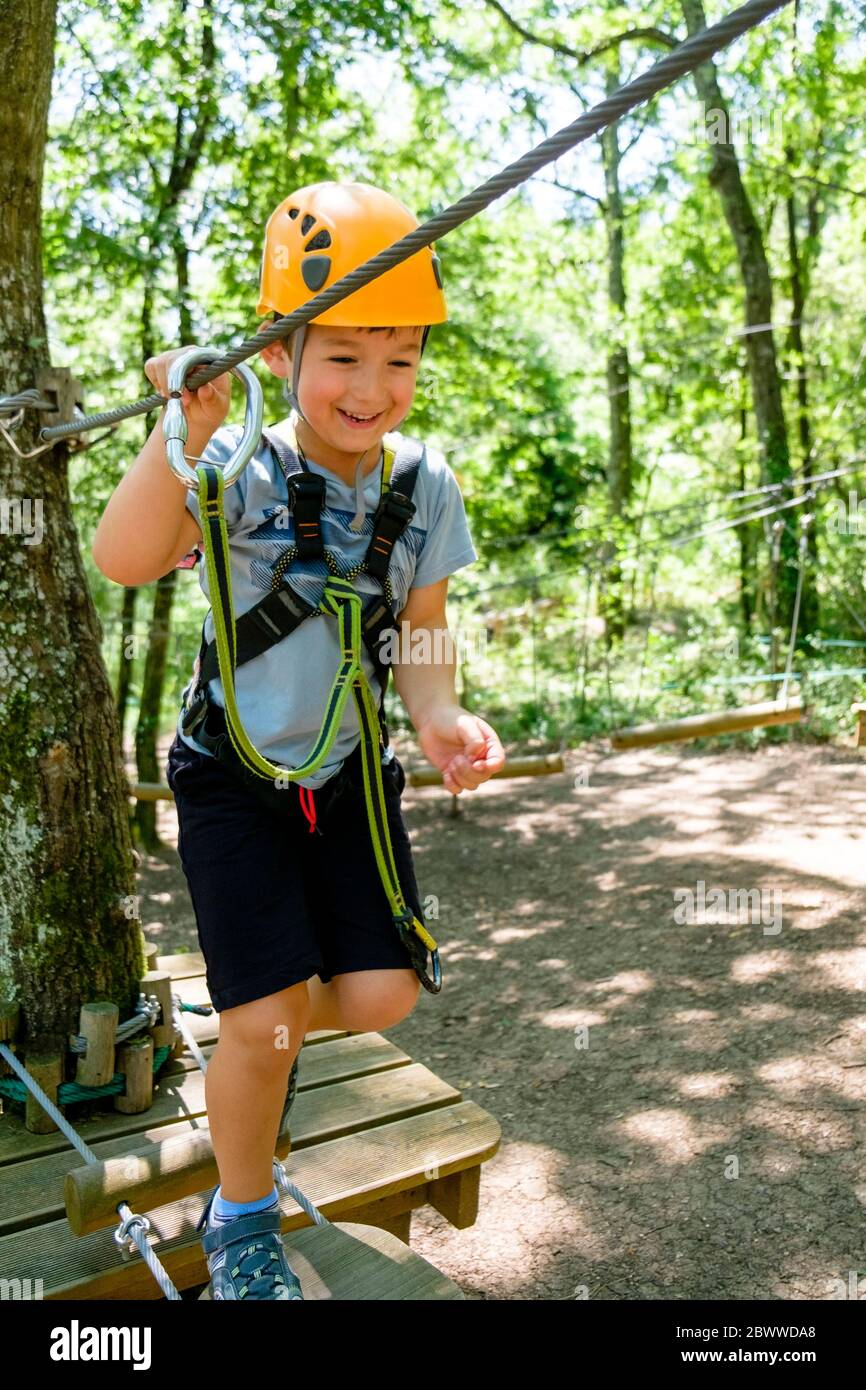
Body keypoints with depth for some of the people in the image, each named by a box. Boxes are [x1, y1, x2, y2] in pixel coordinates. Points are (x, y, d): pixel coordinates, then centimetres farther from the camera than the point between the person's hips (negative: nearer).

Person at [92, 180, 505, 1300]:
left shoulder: (425, 484, -5)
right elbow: (124, 560, -33)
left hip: (349, 771, 4)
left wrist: (440, 716, -20)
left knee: (380, 997, 0)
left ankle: (247, 1034, 34)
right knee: (265, 1020, -6)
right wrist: (188, 433, -48)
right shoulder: (241, 469, -17)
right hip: (233, 775, -4)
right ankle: (241, 1220, 23)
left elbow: (421, 637, 0)